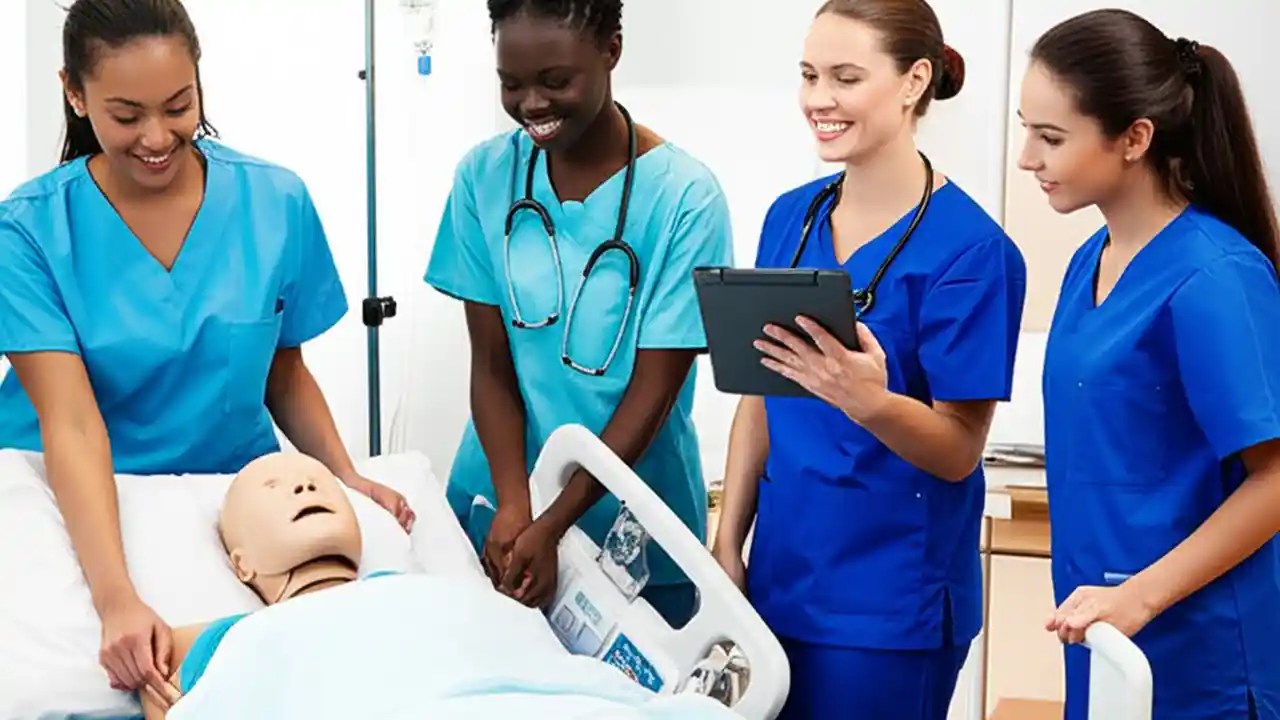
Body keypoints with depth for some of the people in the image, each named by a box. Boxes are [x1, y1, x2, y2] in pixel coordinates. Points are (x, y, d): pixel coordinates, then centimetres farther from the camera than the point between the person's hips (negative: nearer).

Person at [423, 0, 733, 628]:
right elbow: (491, 364, -4)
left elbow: (652, 394, -13)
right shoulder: (484, 176, -4)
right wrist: (513, 506, -16)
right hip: (493, 509, 3)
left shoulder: (684, 196, -14)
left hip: (632, 529, -2)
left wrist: (551, 527, -18)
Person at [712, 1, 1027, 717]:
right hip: (778, 577, 6)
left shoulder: (970, 249, -14)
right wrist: (727, 543, 6)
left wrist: (870, 401, -32)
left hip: (889, 604, -6)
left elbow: (959, 453, -14)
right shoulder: (789, 217, 5)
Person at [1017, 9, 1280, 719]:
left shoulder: (1212, 277, -17)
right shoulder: (1091, 260, 7)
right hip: (1101, 627, 7)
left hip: (1192, 644, -7)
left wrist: (1139, 596, -22)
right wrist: (1100, 599, 16)